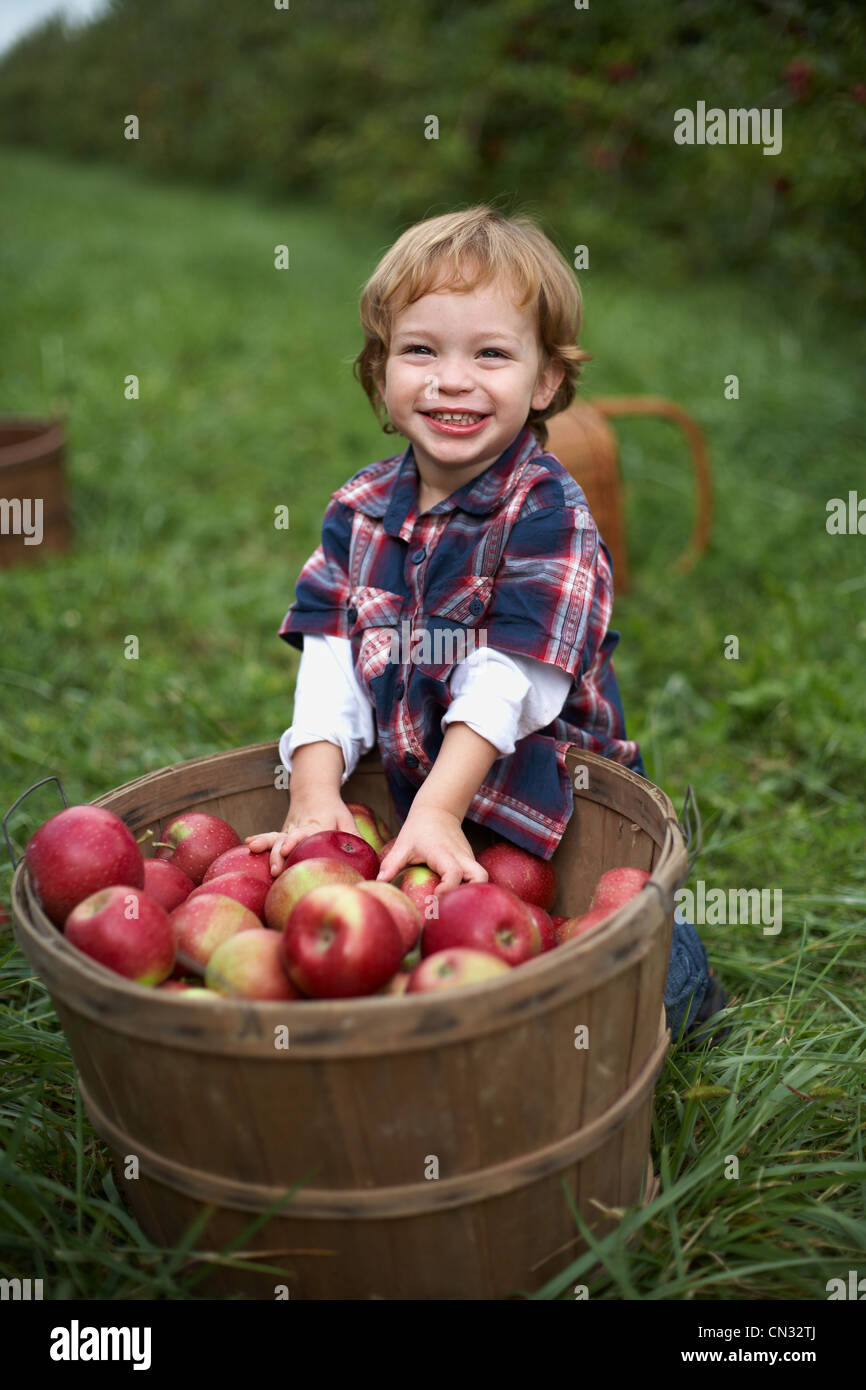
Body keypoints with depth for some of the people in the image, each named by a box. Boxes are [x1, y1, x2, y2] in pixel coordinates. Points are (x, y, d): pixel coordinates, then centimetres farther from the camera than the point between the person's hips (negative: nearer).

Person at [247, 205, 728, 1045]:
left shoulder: (548, 512, -15)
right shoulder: (360, 510, 1)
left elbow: (509, 681, -23)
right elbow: (329, 659, -7)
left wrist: (439, 810, -29)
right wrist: (315, 795, -19)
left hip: (551, 808, -5)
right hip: (401, 791, 5)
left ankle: (683, 972, 25)